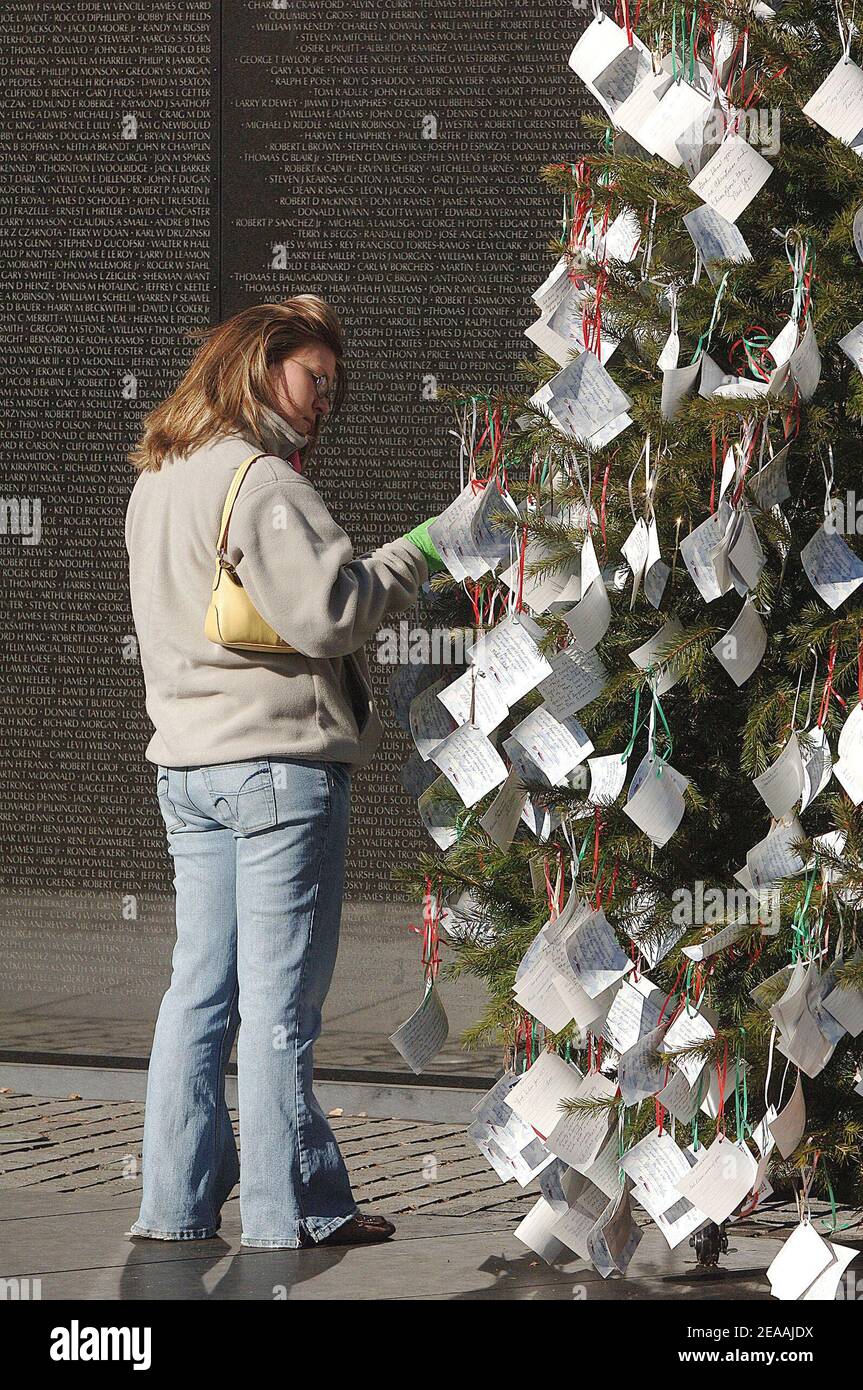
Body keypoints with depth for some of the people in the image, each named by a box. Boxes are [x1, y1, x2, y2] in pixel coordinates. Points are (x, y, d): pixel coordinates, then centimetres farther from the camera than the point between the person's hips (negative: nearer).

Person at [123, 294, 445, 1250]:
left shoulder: (157, 483, 15)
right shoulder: (260, 483, -14)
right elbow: (329, 614, -20)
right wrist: (413, 556, -6)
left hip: (188, 764, 9)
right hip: (280, 760, -9)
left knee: (200, 985, 11)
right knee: (280, 993, -4)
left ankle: (176, 1198, 11)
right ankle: (290, 1206, 0)